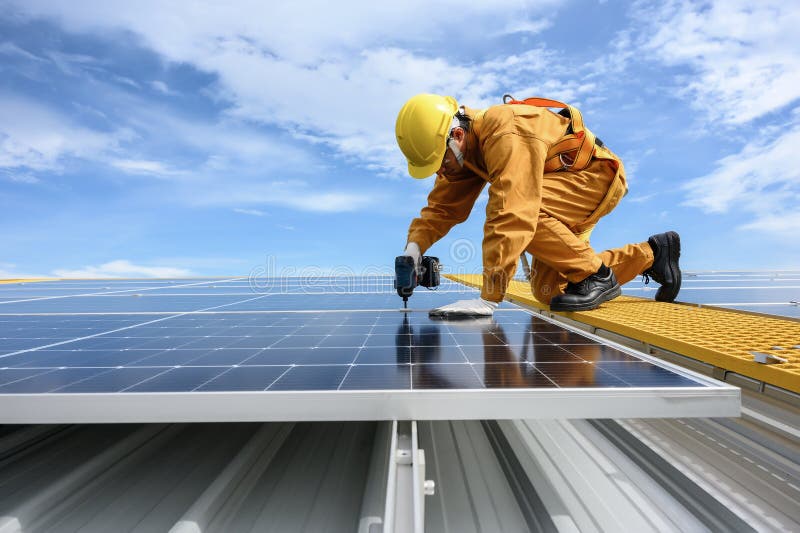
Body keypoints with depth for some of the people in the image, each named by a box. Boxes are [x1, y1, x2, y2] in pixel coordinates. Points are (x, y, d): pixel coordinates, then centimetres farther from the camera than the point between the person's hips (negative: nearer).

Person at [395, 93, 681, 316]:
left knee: (518, 210, -36)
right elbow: (443, 206, -4)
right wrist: (414, 247, -22)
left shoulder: (507, 137, -33)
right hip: (563, 189, 9)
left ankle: (596, 275, -13)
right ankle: (650, 255, 22)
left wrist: (488, 299, -39)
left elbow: (510, 217, -40)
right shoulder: (464, 150, -5)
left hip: (598, 174, -9)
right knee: (548, 291, 4)